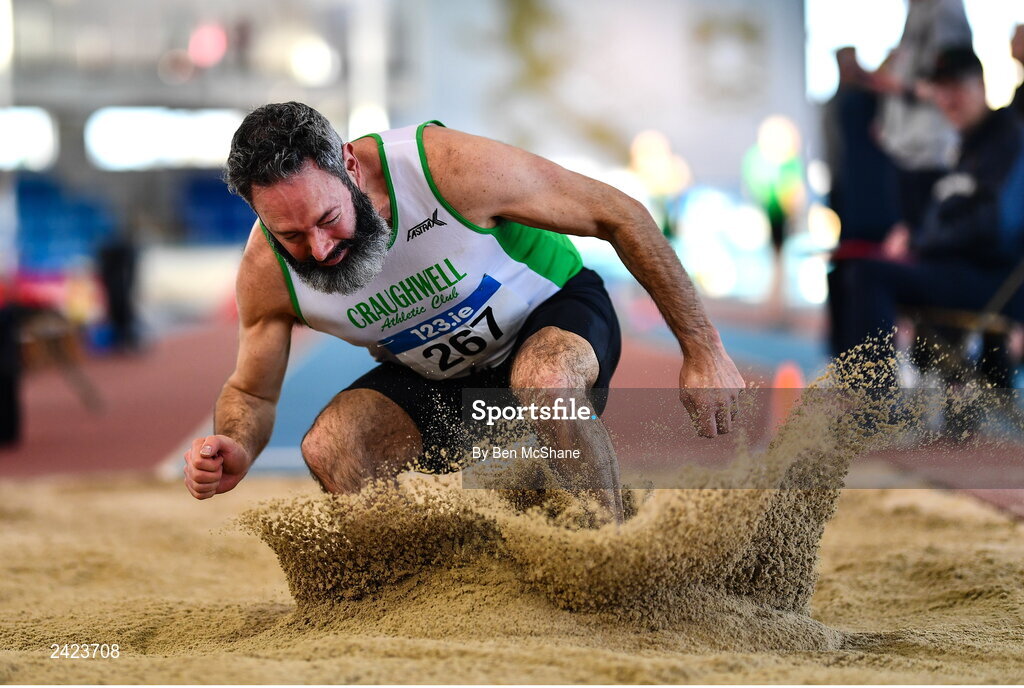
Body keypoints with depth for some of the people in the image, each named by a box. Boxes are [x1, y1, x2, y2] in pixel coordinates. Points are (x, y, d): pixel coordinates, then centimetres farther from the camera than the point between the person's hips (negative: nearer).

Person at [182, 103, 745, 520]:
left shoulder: (450, 166, -34)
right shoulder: (267, 272, -23)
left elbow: (620, 215, -23)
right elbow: (251, 393, -5)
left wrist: (703, 351, -20)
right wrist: (233, 451, -31)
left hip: (555, 313, -4)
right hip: (434, 377, 4)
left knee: (545, 383, -39)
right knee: (327, 448, -23)